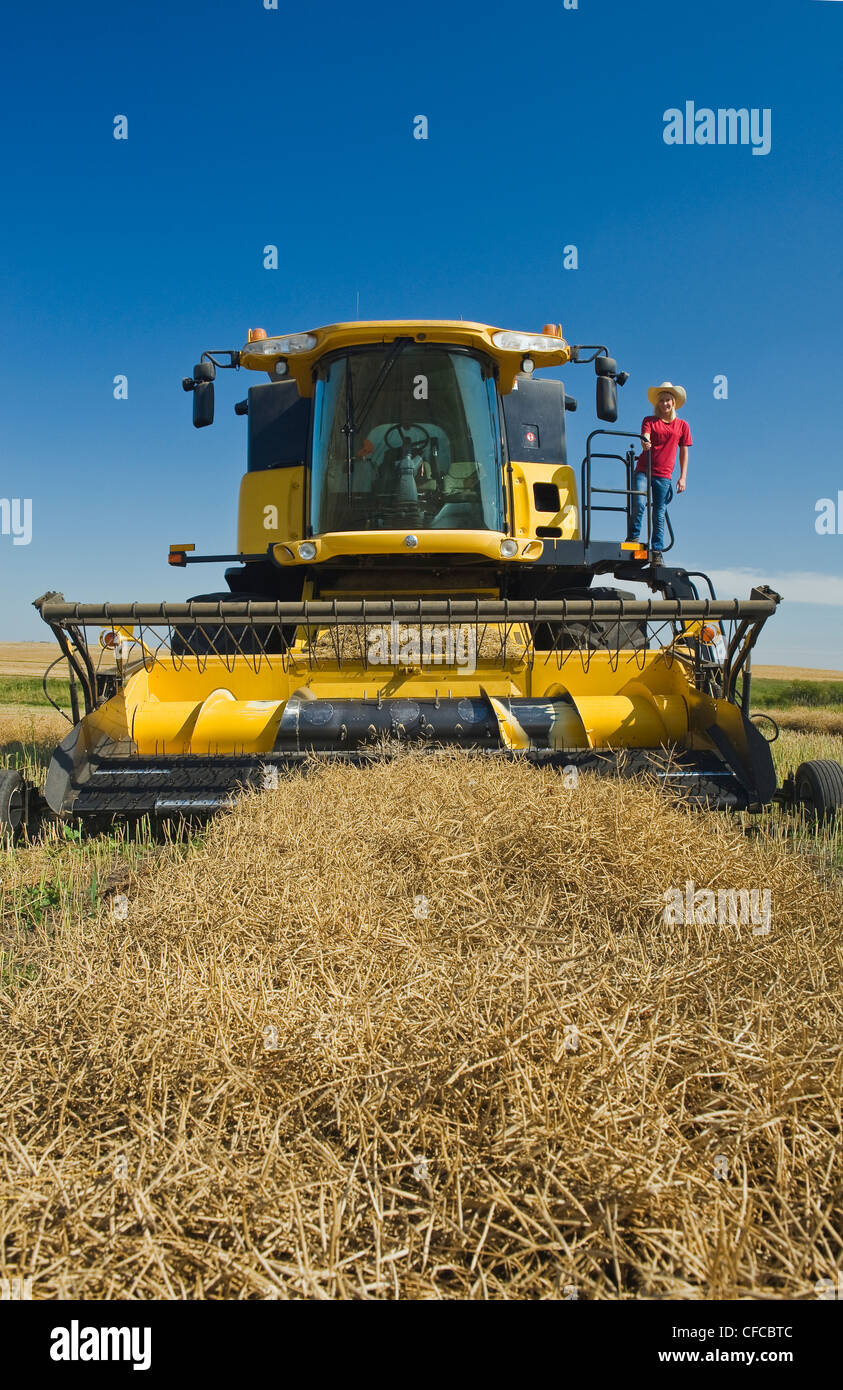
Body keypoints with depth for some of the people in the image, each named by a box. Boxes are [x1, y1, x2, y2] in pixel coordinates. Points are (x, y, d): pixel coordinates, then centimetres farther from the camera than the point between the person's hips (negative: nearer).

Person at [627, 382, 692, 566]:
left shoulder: (682, 425, 12)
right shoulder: (649, 421, 10)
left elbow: (684, 452, 12)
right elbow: (645, 438, -8)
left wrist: (683, 477, 5)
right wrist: (645, 444, -33)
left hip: (664, 475, 1)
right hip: (643, 471, -1)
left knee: (659, 515, 1)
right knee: (639, 503, -21)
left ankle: (656, 552, 7)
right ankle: (633, 538, -2)